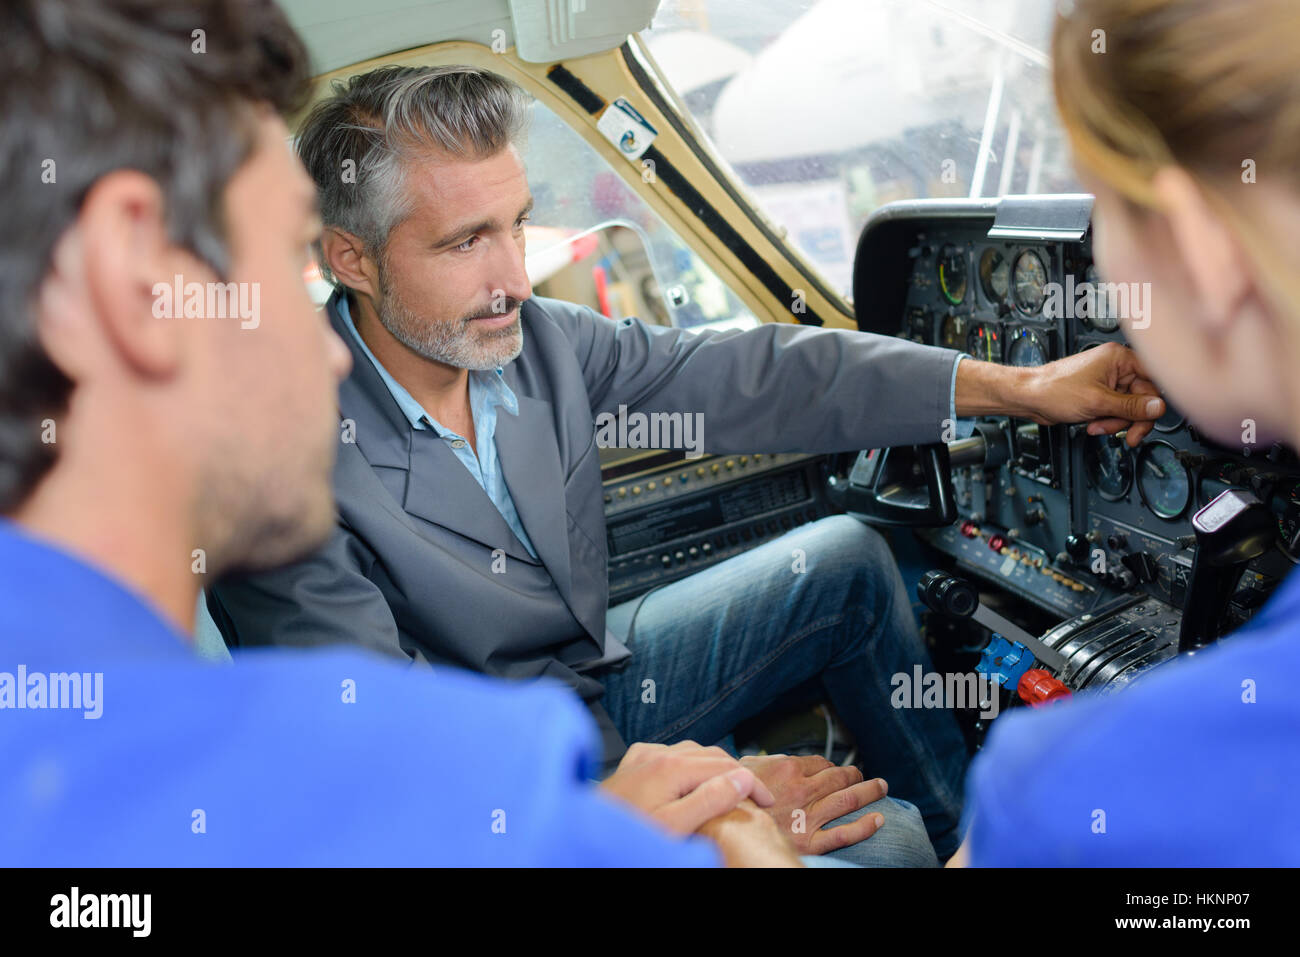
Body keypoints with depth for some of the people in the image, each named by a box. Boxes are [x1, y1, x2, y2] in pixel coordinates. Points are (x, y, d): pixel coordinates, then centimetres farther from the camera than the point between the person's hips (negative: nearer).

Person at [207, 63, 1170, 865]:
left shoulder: (530, 335, -11)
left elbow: (742, 376, -8)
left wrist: (1010, 385, -10)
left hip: (601, 670, 7)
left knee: (845, 557, 8)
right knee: (863, 840, -20)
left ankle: (970, 831, 26)